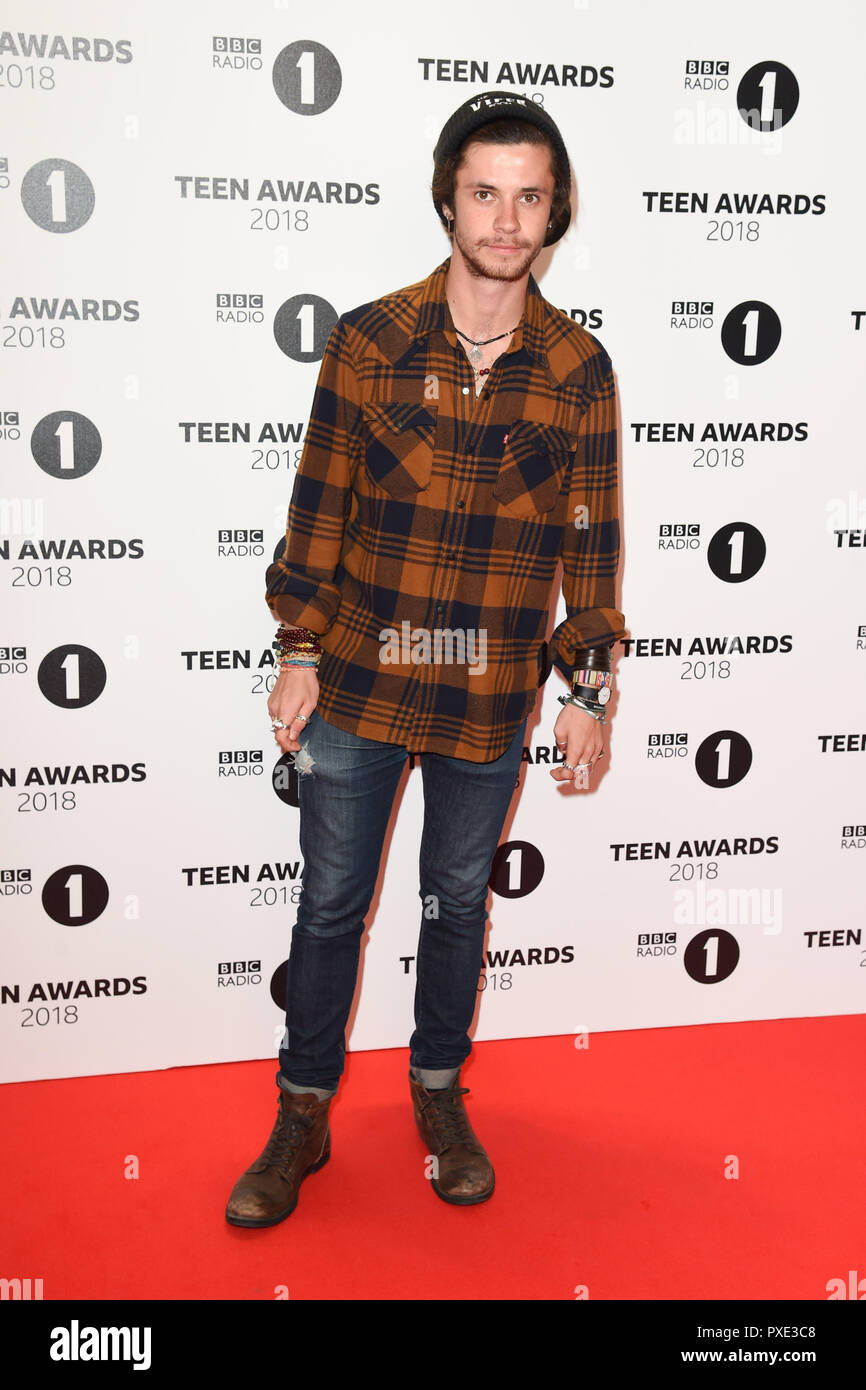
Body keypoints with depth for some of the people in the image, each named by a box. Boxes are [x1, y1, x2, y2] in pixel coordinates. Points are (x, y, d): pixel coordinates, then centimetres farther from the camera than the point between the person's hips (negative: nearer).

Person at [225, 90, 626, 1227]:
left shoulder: (579, 370, -2)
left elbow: (591, 541, 2)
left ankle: (439, 1095, 40)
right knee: (331, 906, 10)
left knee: (459, 904, 17)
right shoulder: (370, 341, -4)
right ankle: (303, 1120, 30)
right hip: (358, 686, 0)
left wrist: (588, 689, 1)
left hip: (488, 706, 1)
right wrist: (300, 652, -1)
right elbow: (321, 506, 0)